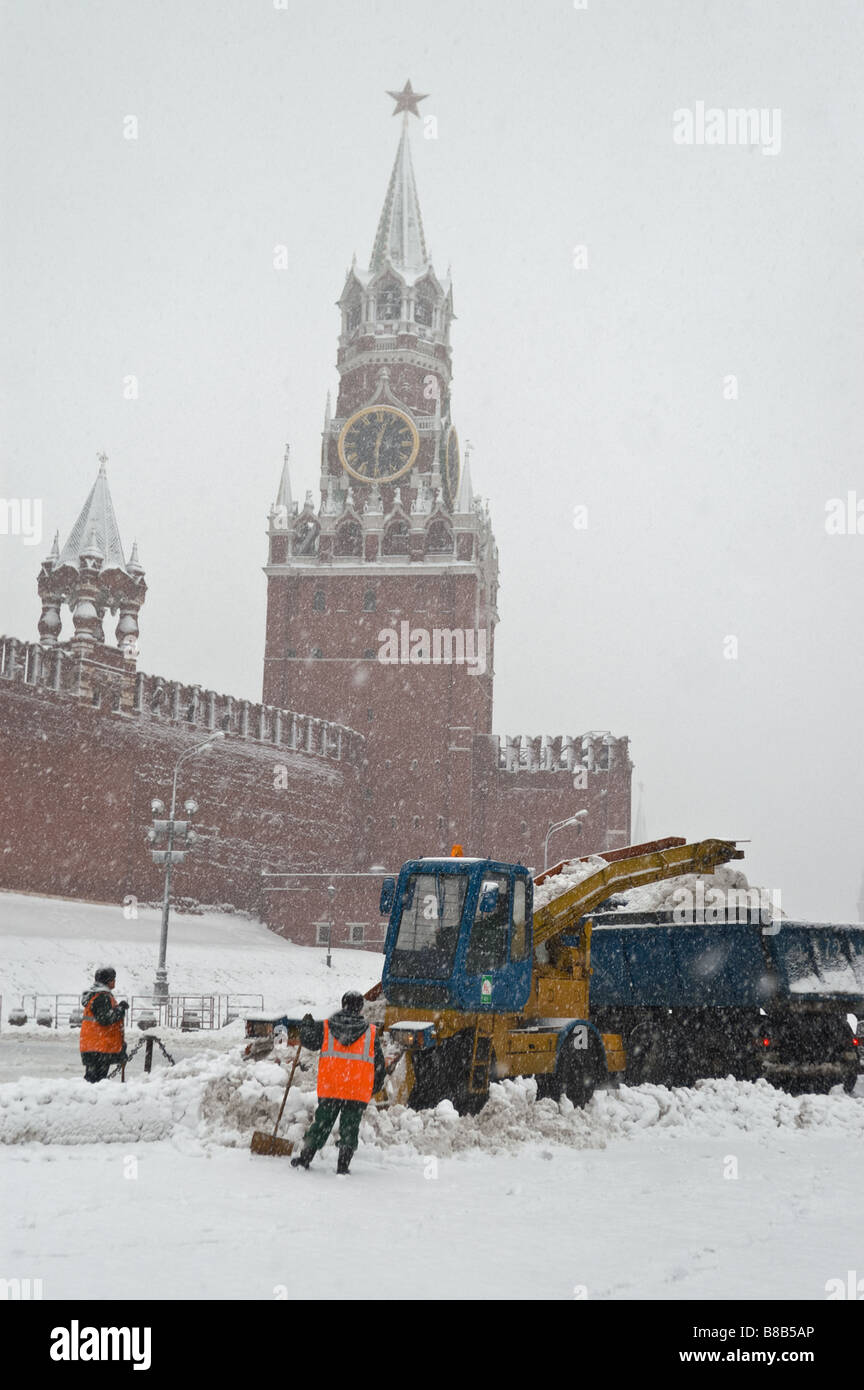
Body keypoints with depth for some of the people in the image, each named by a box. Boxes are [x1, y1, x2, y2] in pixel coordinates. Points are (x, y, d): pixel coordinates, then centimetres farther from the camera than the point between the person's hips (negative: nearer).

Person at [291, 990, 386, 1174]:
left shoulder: (326, 1027, 1)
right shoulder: (370, 1032, 2)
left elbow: (308, 1040, 13)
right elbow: (379, 1064, 7)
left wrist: (306, 1023, 31)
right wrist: (374, 1088, 20)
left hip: (329, 1090, 1)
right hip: (358, 1092, -1)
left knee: (321, 1124, 14)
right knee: (349, 1129, 8)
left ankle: (304, 1159, 18)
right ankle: (343, 1166, 5)